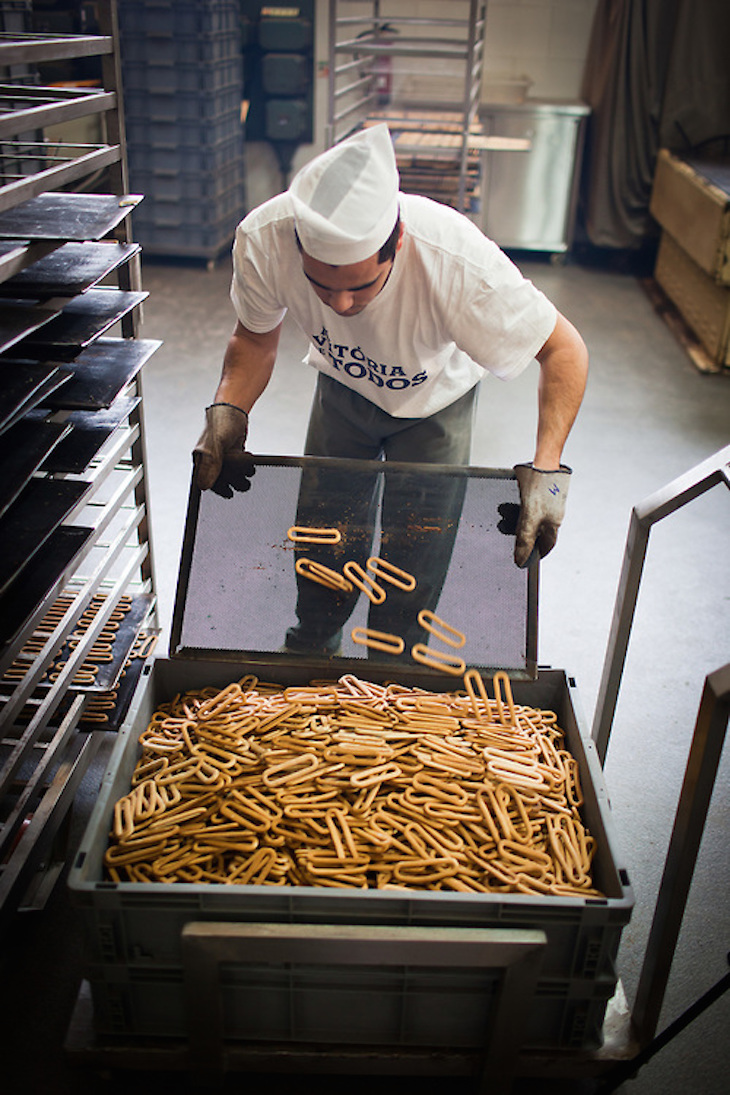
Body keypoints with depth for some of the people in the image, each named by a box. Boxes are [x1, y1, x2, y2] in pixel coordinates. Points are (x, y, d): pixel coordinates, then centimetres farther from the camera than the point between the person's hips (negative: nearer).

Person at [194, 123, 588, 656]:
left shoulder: (458, 261, -44)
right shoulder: (263, 239, -35)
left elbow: (565, 349, -30)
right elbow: (255, 338, -12)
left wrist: (547, 468, -41)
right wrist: (227, 409, -30)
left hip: (435, 398, -2)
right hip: (342, 387, 2)